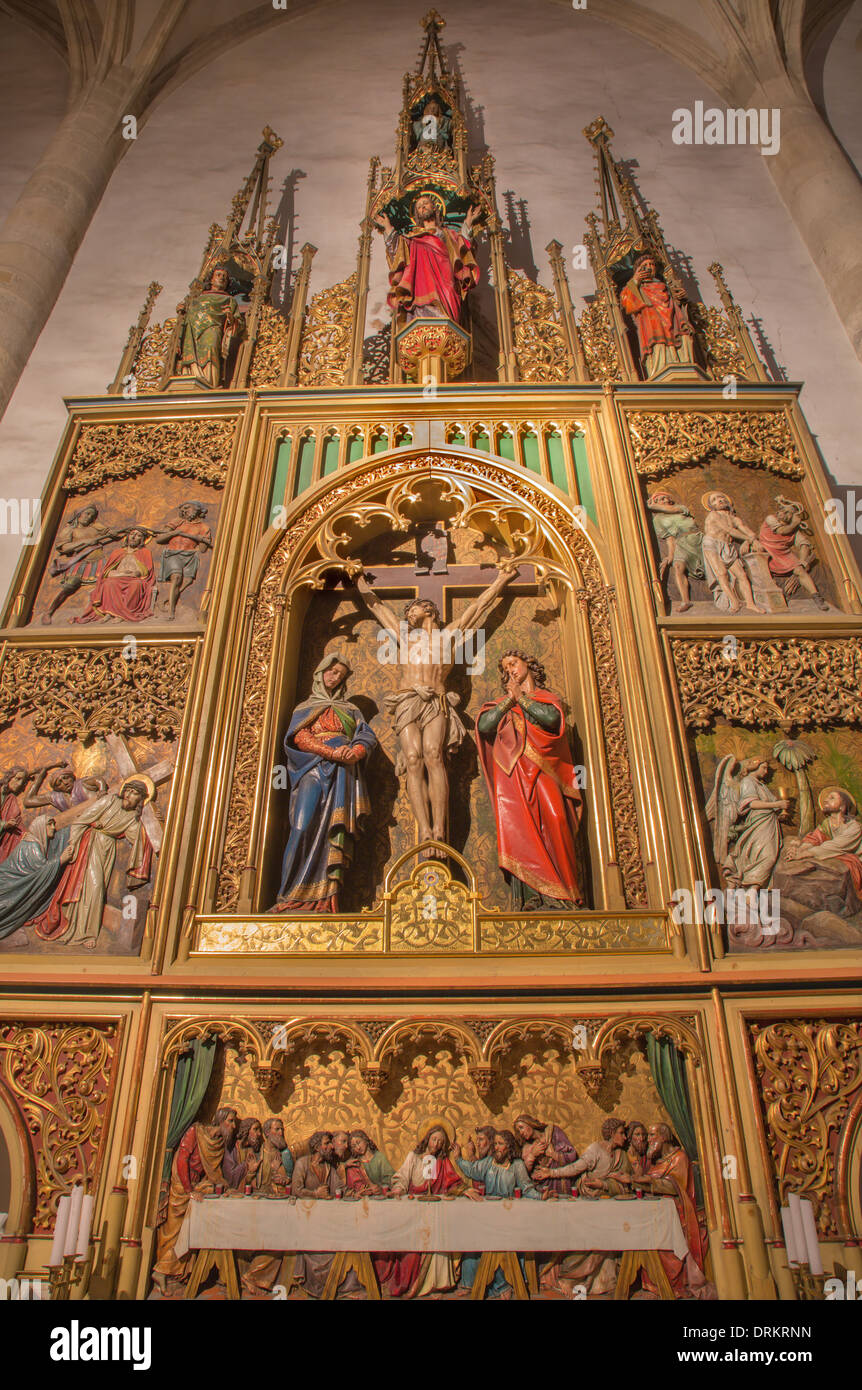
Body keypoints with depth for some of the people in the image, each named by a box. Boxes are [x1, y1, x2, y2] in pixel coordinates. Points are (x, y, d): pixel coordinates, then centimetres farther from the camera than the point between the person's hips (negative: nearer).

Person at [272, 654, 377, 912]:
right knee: (304, 826, -20)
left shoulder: (350, 710, 29)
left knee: (337, 828, -16)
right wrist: (332, 752, -13)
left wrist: (354, 752, -11)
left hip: (343, 771, 1)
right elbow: (299, 737, 4)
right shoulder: (304, 708, 24)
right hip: (313, 768, -1)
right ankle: (292, 898, -22)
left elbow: (368, 737, 13)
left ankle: (326, 899, -23)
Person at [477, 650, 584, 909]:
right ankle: (530, 897, -21)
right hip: (512, 774, 1)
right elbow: (484, 726, 2)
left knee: (554, 822, -19)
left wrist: (521, 697, 2)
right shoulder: (501, 704, 23)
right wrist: (510, 699, 3)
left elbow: (551, 717, -7)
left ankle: (560, 898, -18)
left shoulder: (549, 697, 18)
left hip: (542, 773, -1)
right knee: (518, 827, -16)